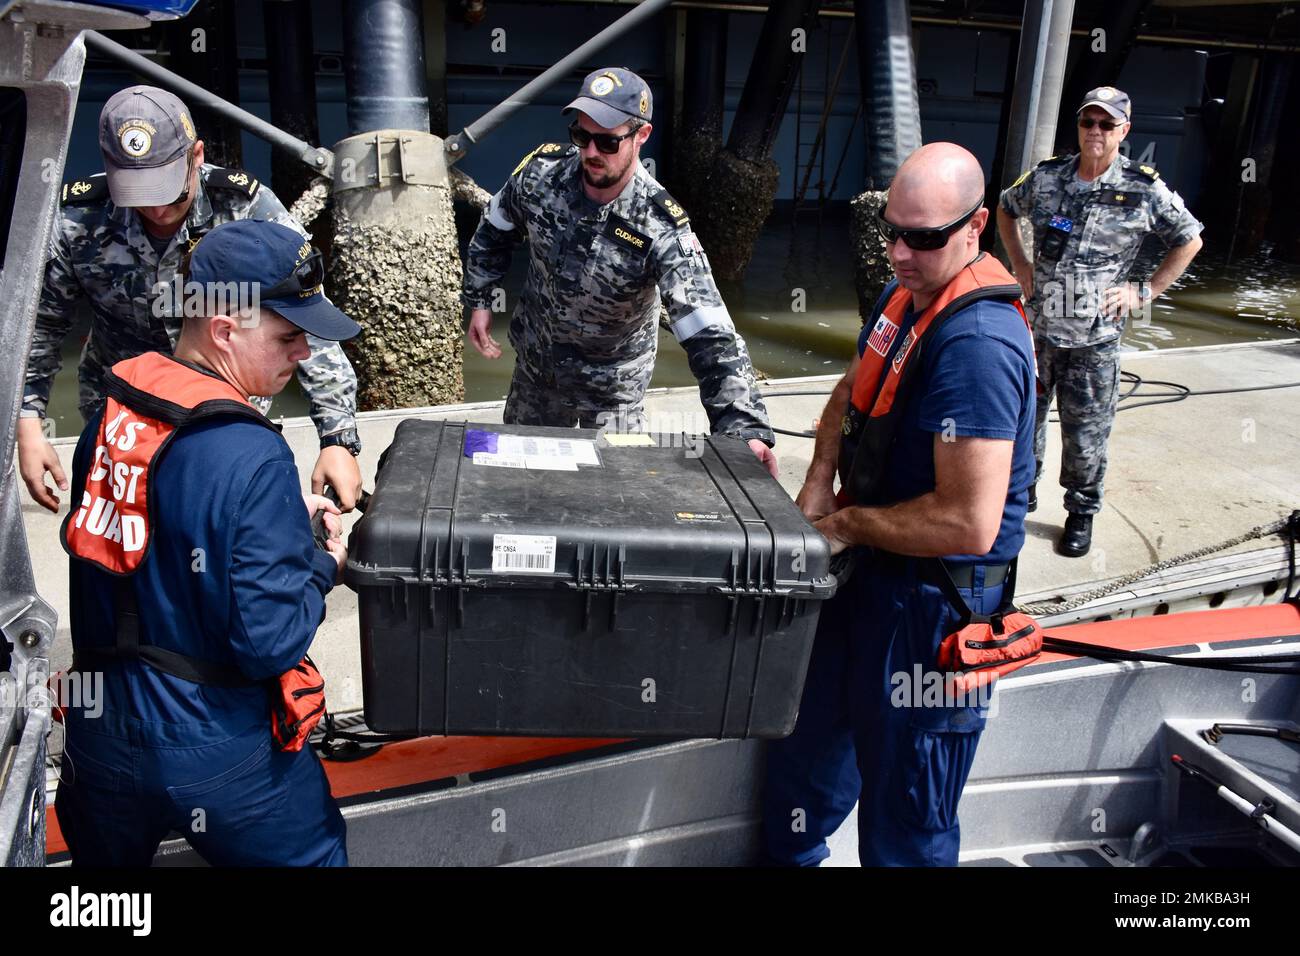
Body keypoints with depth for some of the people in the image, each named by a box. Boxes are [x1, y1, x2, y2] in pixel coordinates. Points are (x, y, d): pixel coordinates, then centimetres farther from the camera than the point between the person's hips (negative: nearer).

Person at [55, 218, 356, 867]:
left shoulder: (110, 412, -3)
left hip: (97, 734, 7)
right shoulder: (251, 459, -25)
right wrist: (323, 564, -8)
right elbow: (271, 641, -26)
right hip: (215, 755, -6)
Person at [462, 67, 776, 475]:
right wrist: (479, 301, 4)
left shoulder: (661, 230, -32)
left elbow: (709, 335, -40)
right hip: (534, 364, 4)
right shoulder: (541, 172, -19)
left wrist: (744, 427, -51)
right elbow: (494, 232, 4)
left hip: (612, 387, -4)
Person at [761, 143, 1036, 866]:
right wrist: (820, 480, 1)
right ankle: (791, 857, 53)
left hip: (930, 604, -10)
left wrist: (848, 523, -16)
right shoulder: (905, 294, 3)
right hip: (870, 570, 10)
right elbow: (853, 391, 19)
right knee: (807, 739, 28)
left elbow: (969, 524, -32)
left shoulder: (978, 342, -27)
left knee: (905, 823, 7)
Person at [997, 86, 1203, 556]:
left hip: (1095, 338, -2)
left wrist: (1145, 292, 0)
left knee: (1086, 431, 6)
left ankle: (1082, 512, 23)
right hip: (1036, 326, 3)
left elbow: (1189, 240, 7)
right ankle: (1022, 490, 35)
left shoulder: (1145, 189, -5)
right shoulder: (1045, 176, 1)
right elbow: (1005, 209, 20)